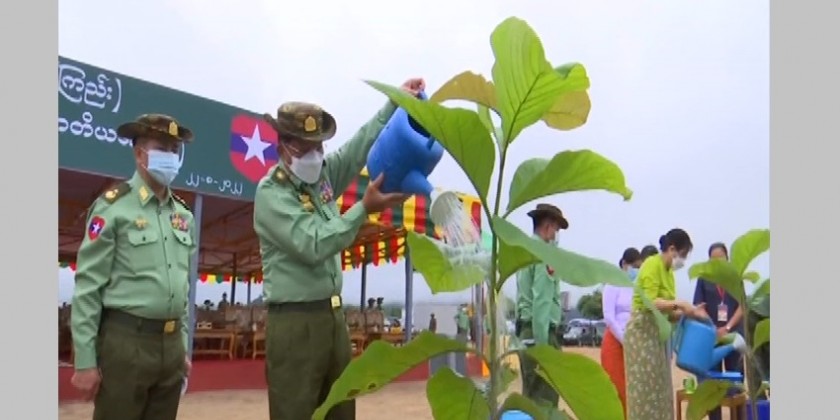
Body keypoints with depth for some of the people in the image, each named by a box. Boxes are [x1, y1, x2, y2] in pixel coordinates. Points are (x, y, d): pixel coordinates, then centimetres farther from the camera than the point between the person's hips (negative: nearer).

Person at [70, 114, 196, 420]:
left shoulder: (183, 216, 11)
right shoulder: (113, 207, -7)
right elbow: (88, 287, -9)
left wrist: (183, 348, 15)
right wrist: (85, 360, -11)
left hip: (171, 345, 6)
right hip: (125, 341, -6)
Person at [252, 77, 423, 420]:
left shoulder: (322, 175, 10)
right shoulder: (271, 193, -11)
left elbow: (362, 143, 12)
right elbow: (314, 245, -20)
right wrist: (365, 208, -21)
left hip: (333, 316, 7)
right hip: (294, 323, -7)